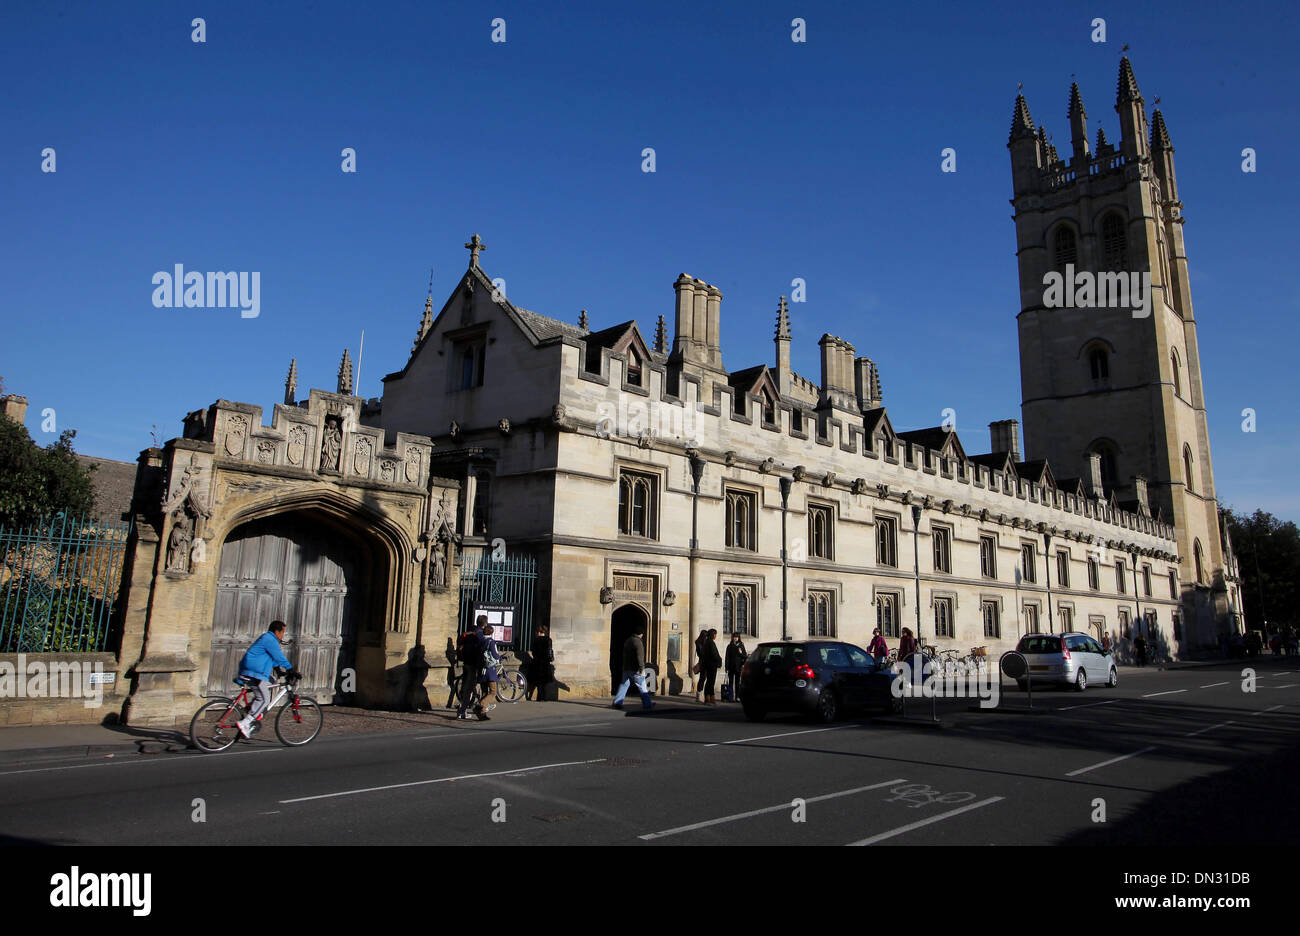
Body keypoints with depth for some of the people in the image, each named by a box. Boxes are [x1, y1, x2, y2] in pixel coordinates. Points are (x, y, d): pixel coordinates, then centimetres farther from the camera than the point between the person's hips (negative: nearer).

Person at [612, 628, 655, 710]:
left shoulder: (627, 640, 12)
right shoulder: (638, 642, -15)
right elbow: (640, 657, -22)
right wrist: (641, 668, -23)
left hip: (626, 668, 7)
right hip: (635, 669, -7)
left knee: (623, 685, 9)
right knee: (642, 687, 2)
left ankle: (617, 702, 2)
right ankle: (647, 704, 7)